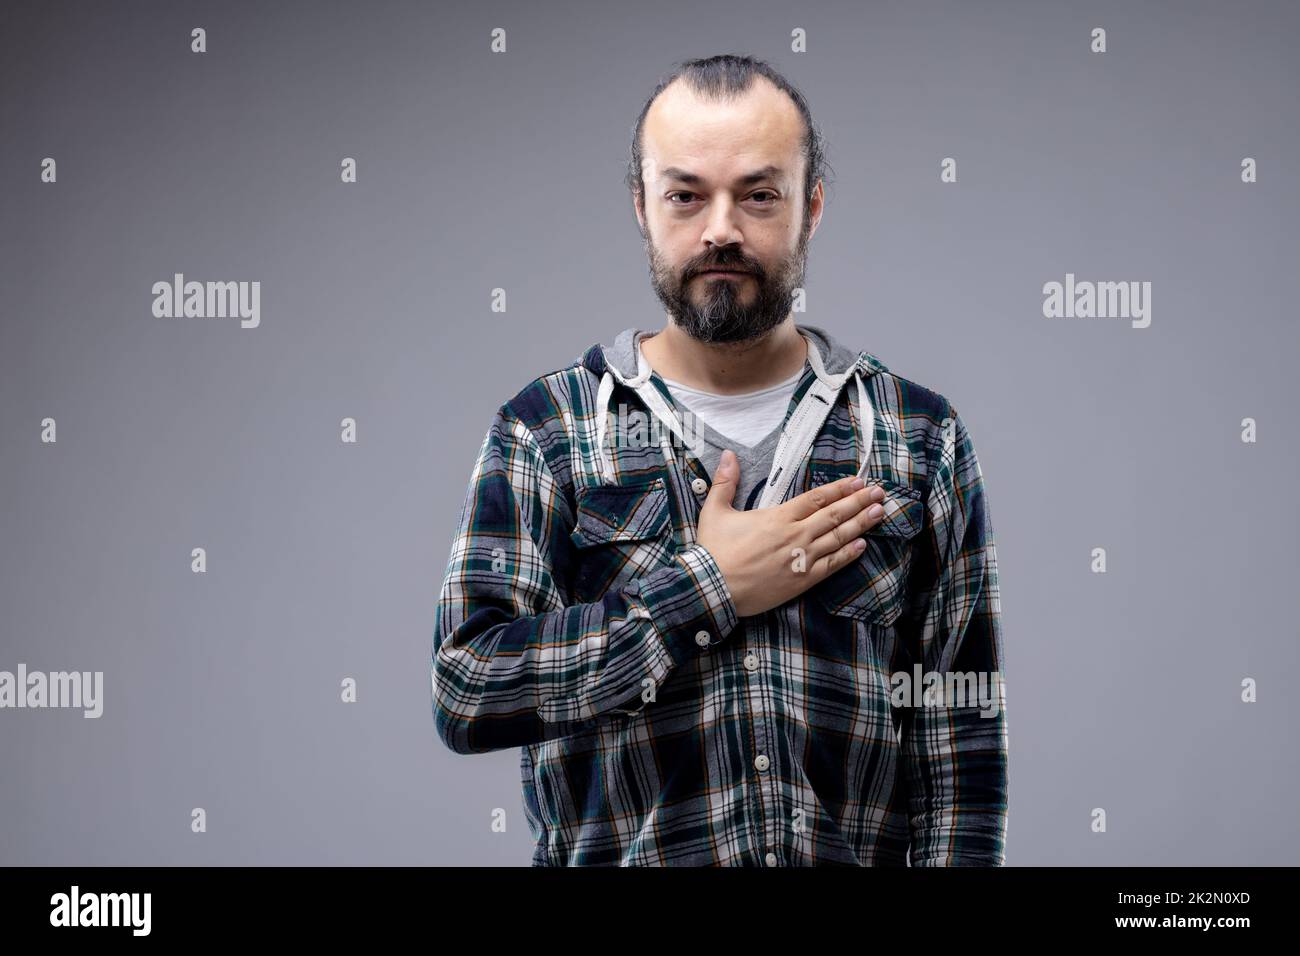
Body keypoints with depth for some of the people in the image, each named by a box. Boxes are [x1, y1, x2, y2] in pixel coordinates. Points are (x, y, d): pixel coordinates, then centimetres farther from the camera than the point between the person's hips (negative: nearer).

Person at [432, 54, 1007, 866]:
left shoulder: (922, 439, 1)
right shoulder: (544, 430, -2)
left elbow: (960, 735, -1)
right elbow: (466, 693, -12)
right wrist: (710, 588, -15)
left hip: (857, 853, 1)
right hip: (618, 854, -1)